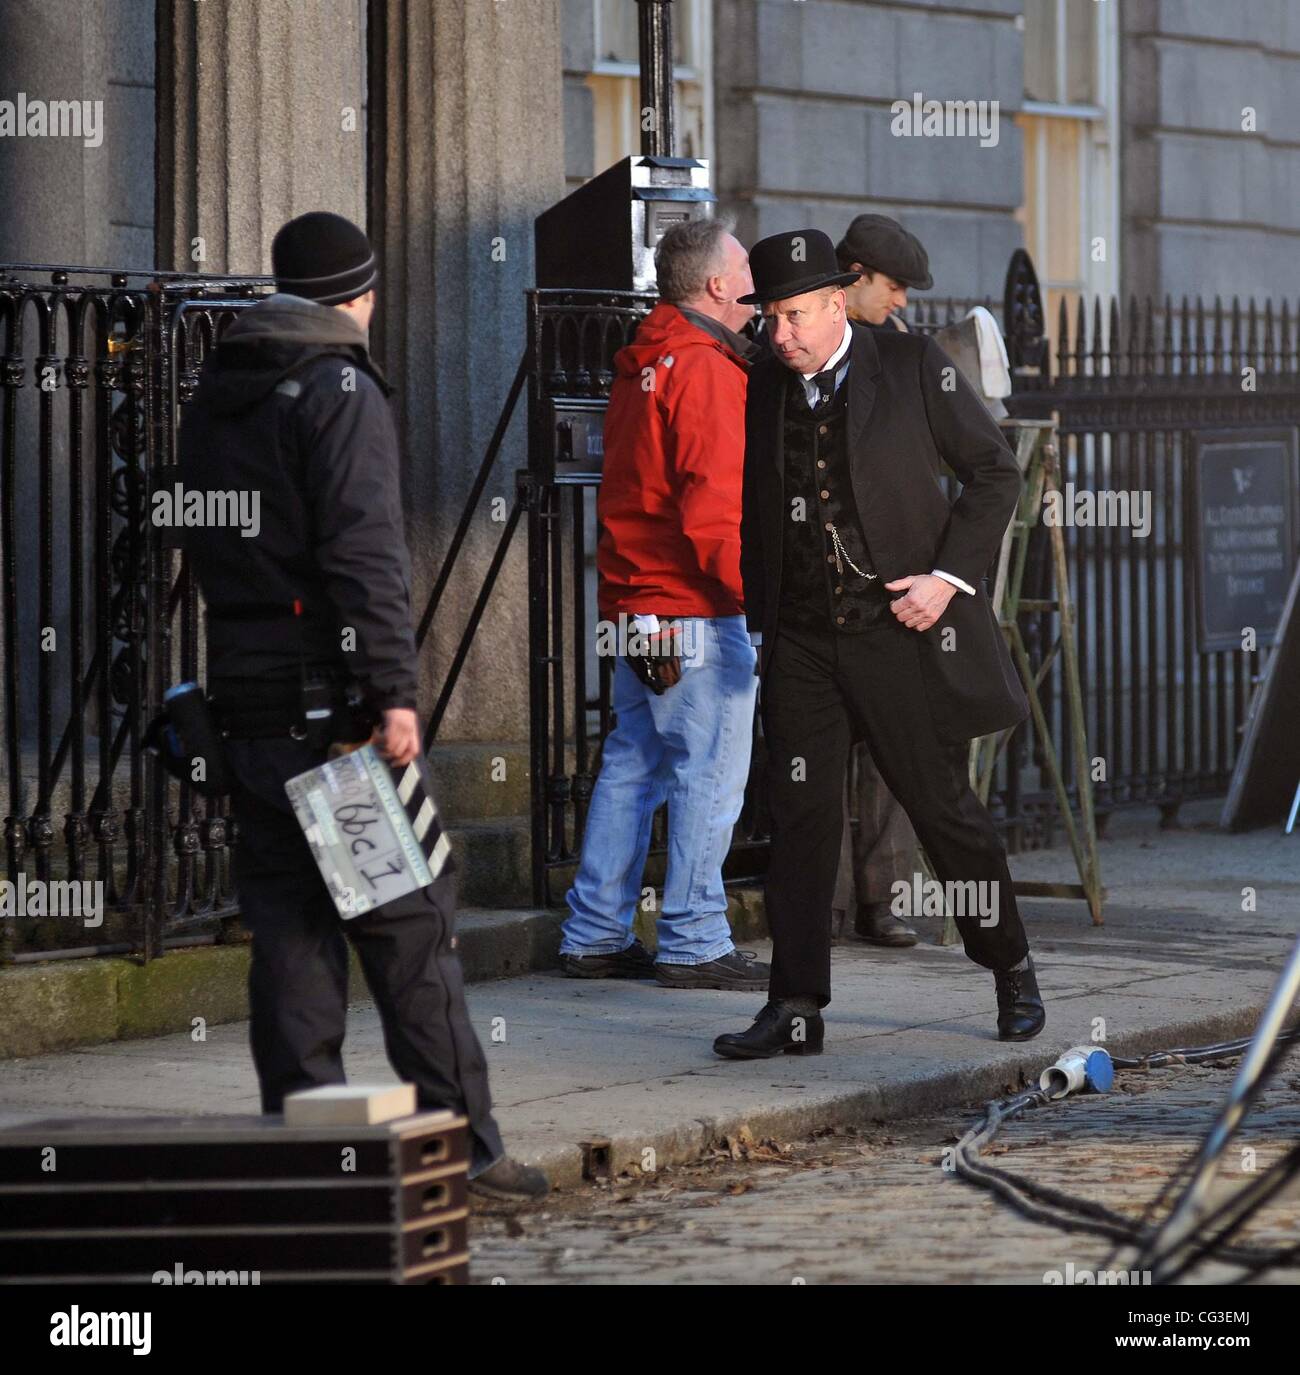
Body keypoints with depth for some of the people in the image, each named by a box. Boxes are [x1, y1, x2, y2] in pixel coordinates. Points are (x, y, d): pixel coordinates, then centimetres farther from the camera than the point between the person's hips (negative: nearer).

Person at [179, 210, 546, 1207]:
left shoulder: (215, 400, 15)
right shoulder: (340, 392, -9)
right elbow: (365, 554, -17)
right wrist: (394, 690, -18)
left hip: (250, 705, 7)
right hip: (334, 700, -7)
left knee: (287, 927, 8)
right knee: (410, 926, -4)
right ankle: (462, 1148, -5)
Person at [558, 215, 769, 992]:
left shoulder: (641, 368, 15)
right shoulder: (709, 372, -13)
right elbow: (712, 513, -19)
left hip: (634, 605, 9)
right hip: (696, 609, -9)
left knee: (632, 766, 12)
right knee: (710, 774, -5)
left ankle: (596, 935, 15)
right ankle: (694, 943, -3)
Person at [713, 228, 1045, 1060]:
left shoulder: (912, 366, -4)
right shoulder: (762, 390, 7)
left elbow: (996, 472, -1)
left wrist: (951, 575, -10)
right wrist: (759, 623, 10)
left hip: (902, 628, -3)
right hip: (801, 641, 3)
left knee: (945, 809, 3)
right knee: (801, 819, -1)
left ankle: (1011, 970, 22)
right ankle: (797, 1010, 1)